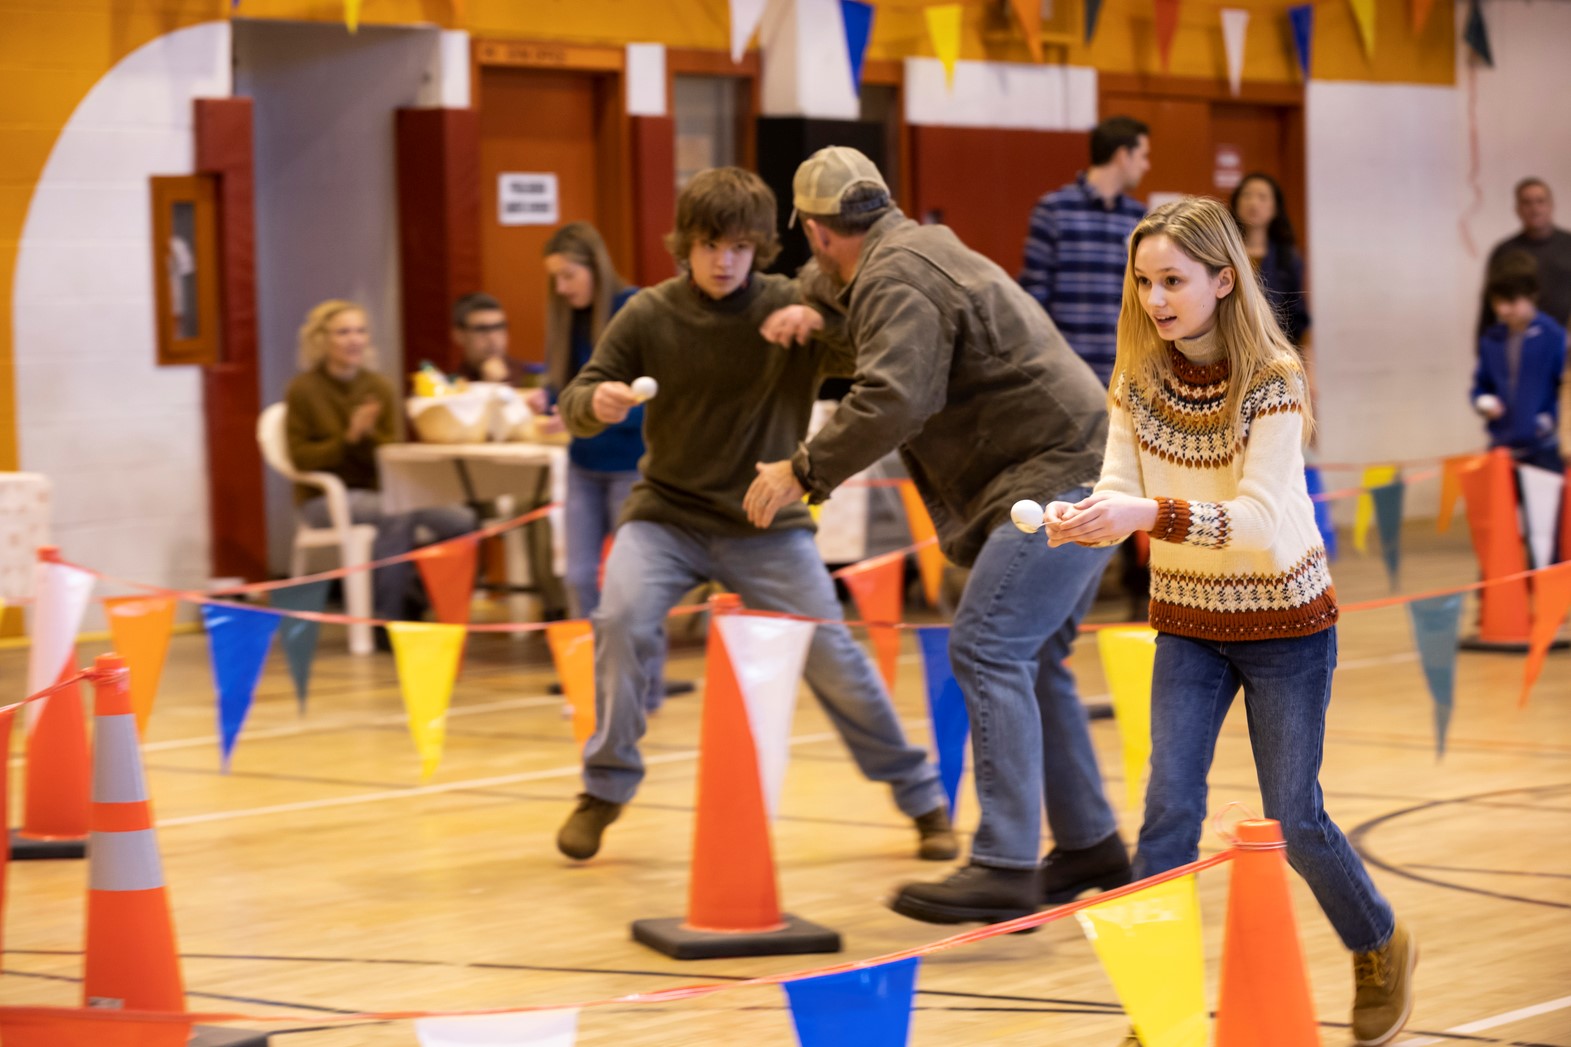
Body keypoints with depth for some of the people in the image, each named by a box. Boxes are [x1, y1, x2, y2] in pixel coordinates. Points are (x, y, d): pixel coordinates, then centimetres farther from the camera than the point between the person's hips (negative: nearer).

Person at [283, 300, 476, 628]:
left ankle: (413, 601, -1)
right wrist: (348, 438, -21)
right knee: (397, 515, -36)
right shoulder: (304, 390, -5)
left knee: (460, 520, -19)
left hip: (375, 492, 5)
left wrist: (369, 435, -17)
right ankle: (388, 620, -23)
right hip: (324, 498, -5)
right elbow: (301, 458, -8)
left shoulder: (379, 388, 8)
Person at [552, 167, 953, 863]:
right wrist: (597, 402, -30)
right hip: (668, 512, 0)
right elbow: (574, 406, -5)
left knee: (830, 654, -5)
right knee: (622, 617, -24)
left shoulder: (794, 309, -11)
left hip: (767, 524, 0)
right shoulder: (650, 316, -8)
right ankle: (606, 788, -4)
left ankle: (922, 798, 14)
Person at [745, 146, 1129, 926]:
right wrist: (823, 320, 26)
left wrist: (804, 472, -21)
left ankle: (1005, 868, -23)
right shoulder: (923, 251, 19)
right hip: (1077, 475, 11)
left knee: (986, 652, -16)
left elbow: (892, 401, -27)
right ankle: (1088, 846, 27)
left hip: (1060, 480, -11)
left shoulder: (895, 280, -13)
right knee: (1028, 660, 18)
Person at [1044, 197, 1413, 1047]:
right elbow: (1122, 493, -9)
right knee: (1169, 807, -8)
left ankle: (1381, 949, 30)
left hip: (1284, 622, -4)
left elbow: (1263, 522, -28)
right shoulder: (1139, 377, -6)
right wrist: (1081, 520, -32)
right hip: (1187, 622, 4)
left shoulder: (1271, 380, -20)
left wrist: (1153, 516, -42)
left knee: (1293, 818, 3)